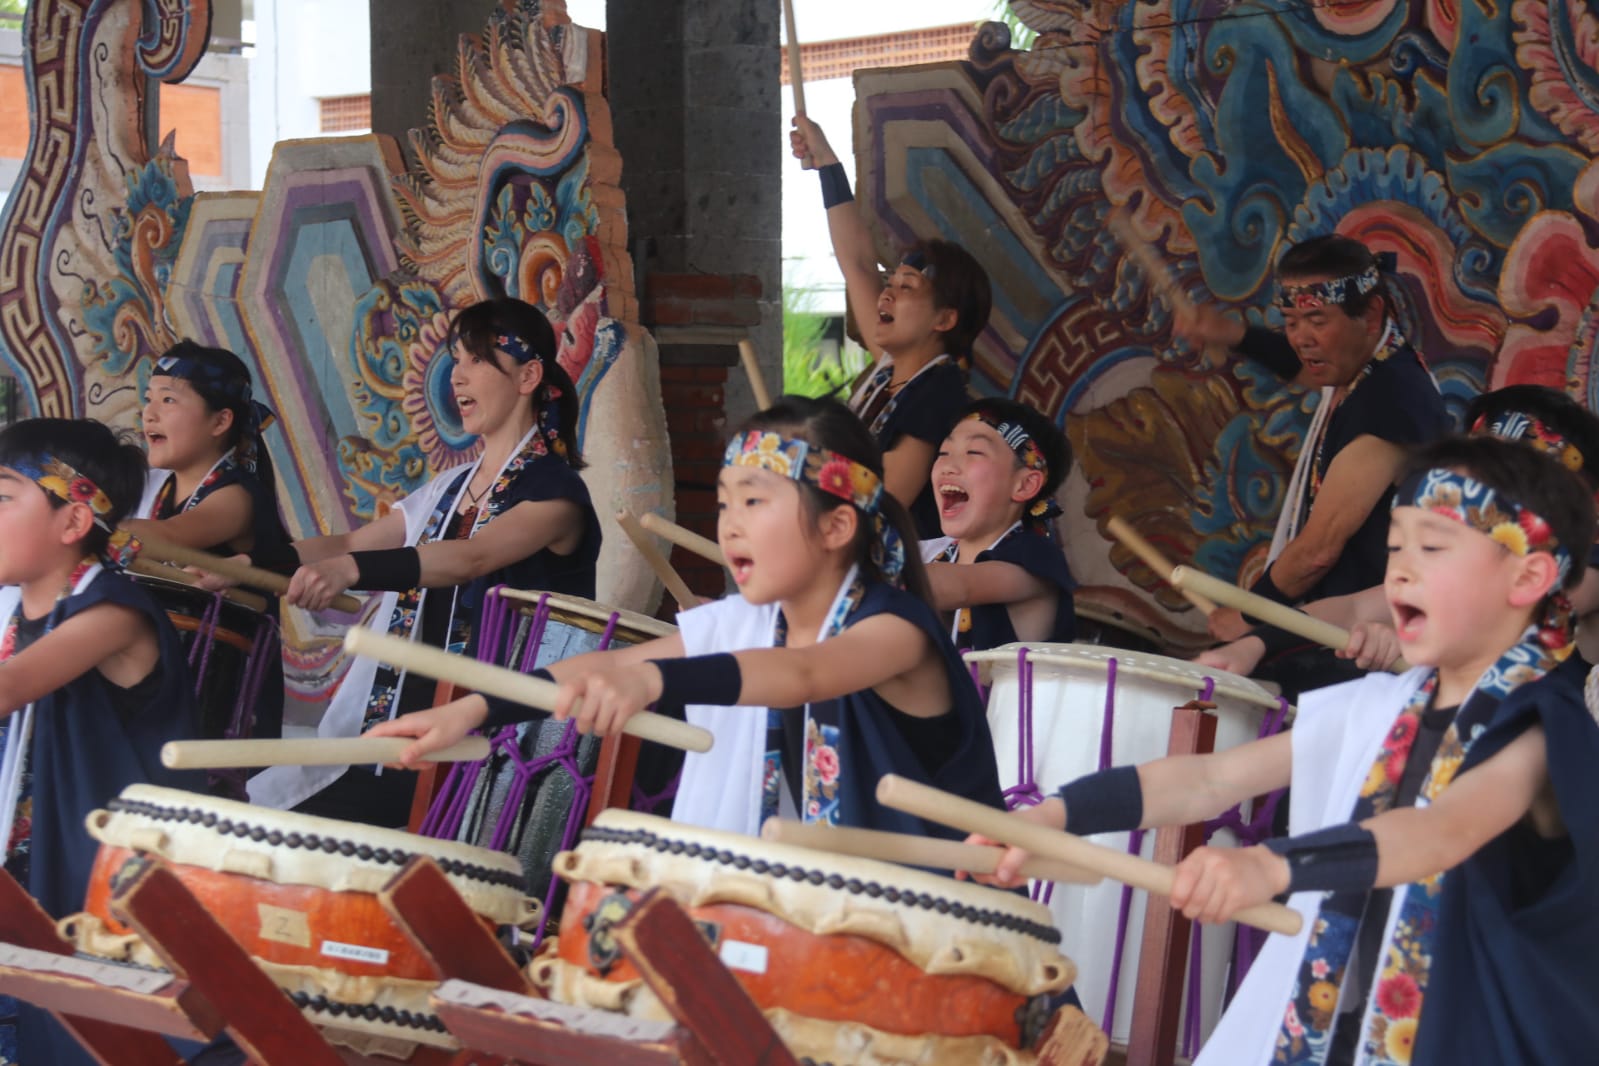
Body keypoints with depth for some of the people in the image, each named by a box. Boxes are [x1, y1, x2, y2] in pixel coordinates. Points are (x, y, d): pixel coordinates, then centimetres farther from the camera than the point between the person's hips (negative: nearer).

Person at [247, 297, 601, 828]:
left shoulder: (554, 494, -8)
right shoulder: (451, 487, 18)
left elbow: (470, 558, -26)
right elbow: (352, 543, 21)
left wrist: (351, 569, -40)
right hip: (394, 722, 8)